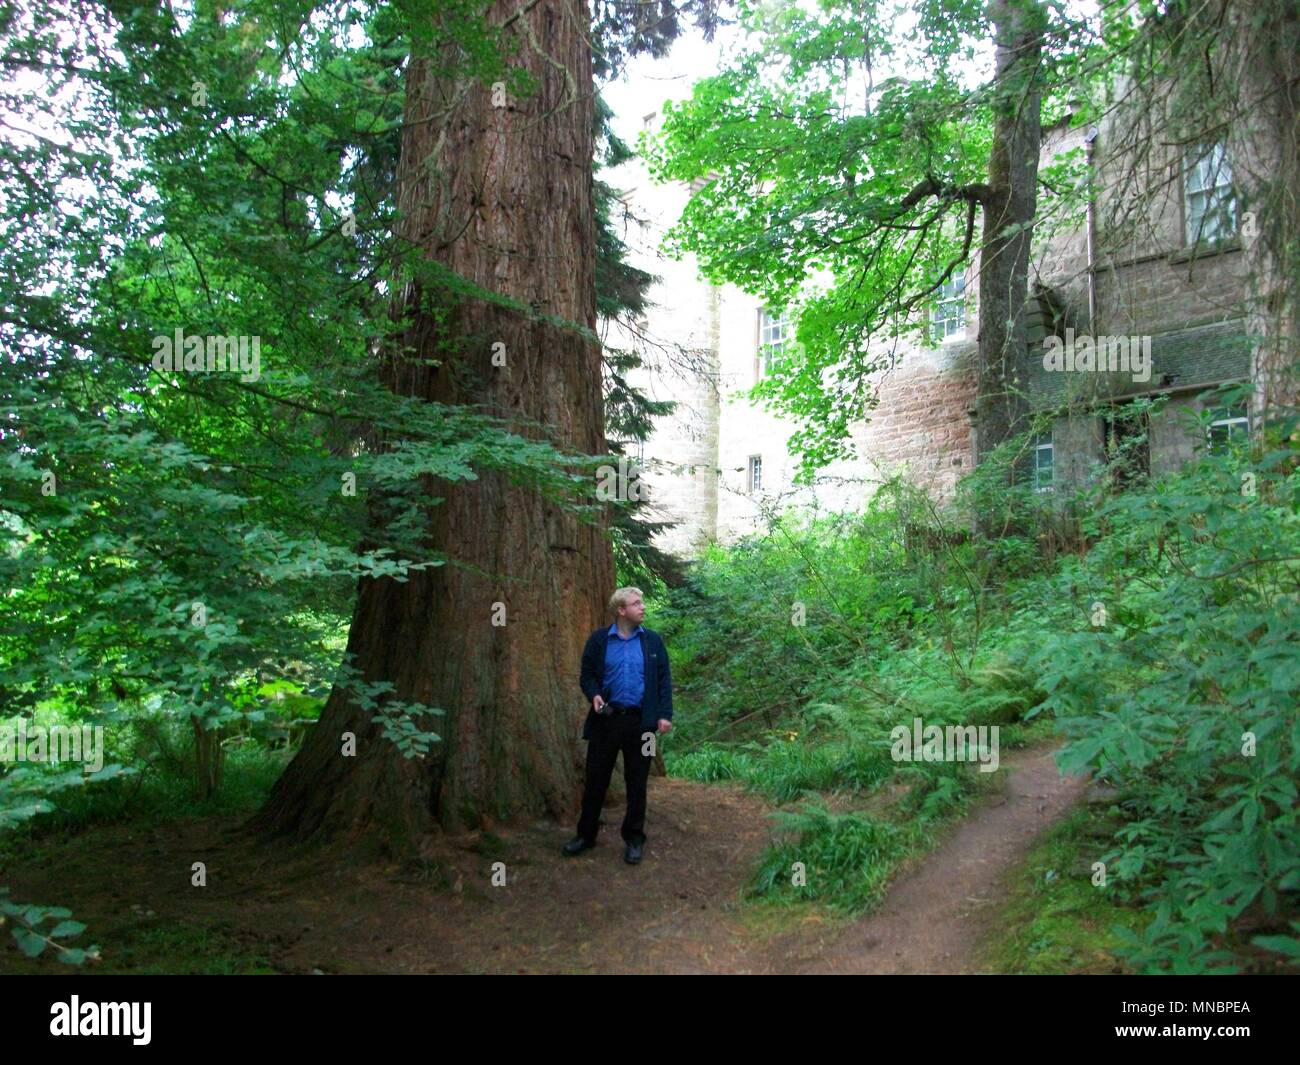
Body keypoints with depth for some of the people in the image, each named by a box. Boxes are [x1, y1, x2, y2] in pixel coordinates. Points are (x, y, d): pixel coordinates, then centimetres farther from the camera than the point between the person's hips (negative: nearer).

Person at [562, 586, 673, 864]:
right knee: (596, 780, 7)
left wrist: (665, 714, -5)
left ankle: (634, 839, 20)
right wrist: (594, 695, -13)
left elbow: (664, 679, 3)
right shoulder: (599, 640, 2)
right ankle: (586, 834, 22)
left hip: (640, 722, 0)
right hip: (606, 719, 0)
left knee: (637, 782, 7)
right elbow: (587, 675, 7)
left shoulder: (653, 640, 4)